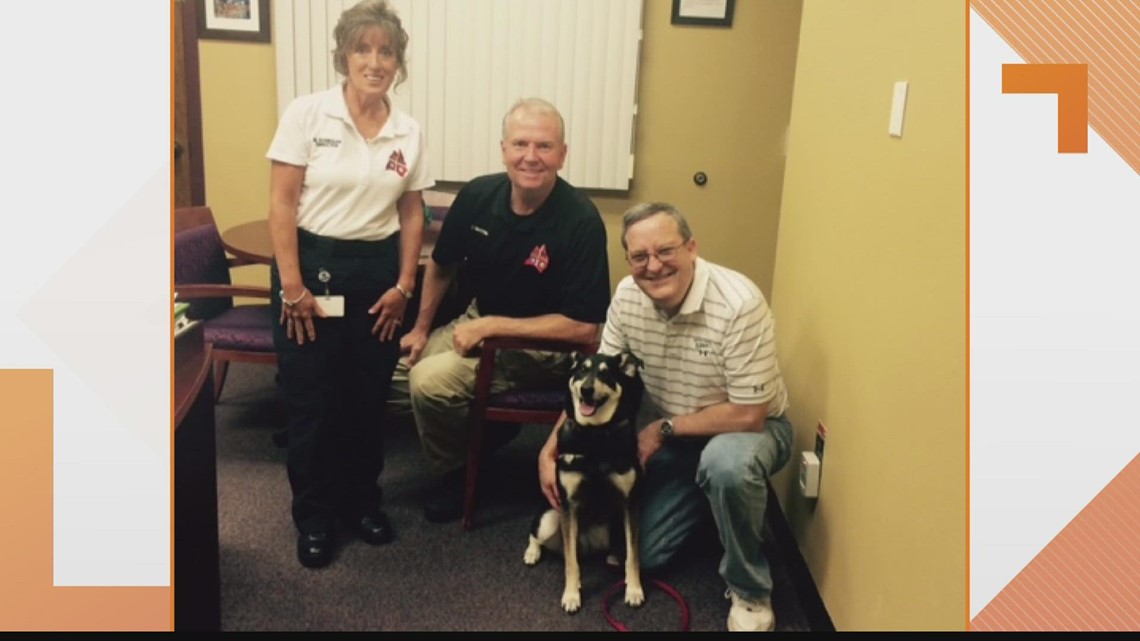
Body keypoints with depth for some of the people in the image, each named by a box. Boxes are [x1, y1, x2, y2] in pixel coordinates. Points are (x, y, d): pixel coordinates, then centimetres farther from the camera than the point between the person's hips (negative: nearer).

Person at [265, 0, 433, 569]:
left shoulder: (409, 132, 3)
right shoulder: (306, 113, -7)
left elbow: (412, 214, 8)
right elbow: (282, 203, -8)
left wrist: (403, 286, 1)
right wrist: (292, 285, -12)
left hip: (376, 271, 3)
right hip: (313, 264, -3)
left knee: (367, 397, 11)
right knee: (309, 399, 4)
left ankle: (361, 500, 32)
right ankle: (314, 518, 23)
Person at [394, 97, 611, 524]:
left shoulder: (581, 221, -26)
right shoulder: (477, 195, -10)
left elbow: (584, 328, -28)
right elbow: (441, 266, 9)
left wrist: (491, 326, -25)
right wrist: (421, 329, 7)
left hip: (543, 346, -7)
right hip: (480, 322, 7)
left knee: (430, 380, -21)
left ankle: (456, 473, 6)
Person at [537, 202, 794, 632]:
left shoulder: (739, 303, -31)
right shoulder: (627, 295, -14)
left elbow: (749, 415, -28)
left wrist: (663, 428, -20)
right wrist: (550, 449, -11)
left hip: (749, 429, -5)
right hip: (669, 434, 5)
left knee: (727, 463, -40)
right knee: (637, 553, 3)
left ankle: (750, 592, -14)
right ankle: (707, 491, 29)